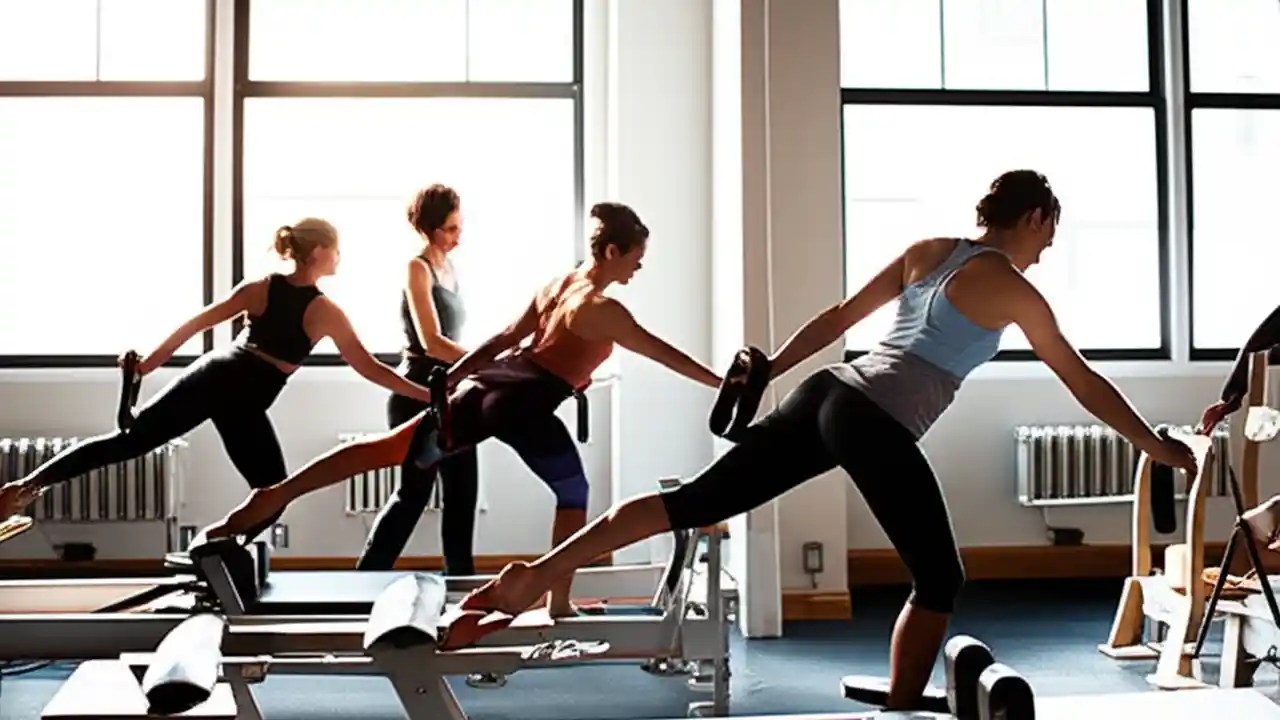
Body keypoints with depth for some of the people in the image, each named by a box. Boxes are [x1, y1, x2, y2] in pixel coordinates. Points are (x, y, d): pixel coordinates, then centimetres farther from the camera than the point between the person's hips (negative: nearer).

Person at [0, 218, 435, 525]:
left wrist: (146, 365, 13)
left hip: (213, 373, 5)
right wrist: (426, 394, 3)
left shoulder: (260, 288, 9)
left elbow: (196, 323, 7)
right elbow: (368, 368, -2)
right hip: (243, 398, -5)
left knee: (130, 440, 8)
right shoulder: (327, 312, -1)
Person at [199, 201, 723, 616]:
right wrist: (720, 382, 3)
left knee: (389, 449, 2)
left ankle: (277, 494, -5)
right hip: (525, 404, -7)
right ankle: (558, 606, 15)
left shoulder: (556, 286, 20)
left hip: (487, 384, 7)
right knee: (573, 496, 13)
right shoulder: (602, 309, -4)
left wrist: (450, 381, 24)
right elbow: (663, 353, -4)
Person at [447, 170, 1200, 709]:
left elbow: (838, 318, 23)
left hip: (827, 393, 7)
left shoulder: (925, 251, 21)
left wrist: (770, 370, 29)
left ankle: (536, 575, -2)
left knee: (694, 502, 3)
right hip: (878, 426, -7)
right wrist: (1161, 448, 20)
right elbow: (1084, 383, 10)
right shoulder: (1015, 292, 4)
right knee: (940, 581, 10)